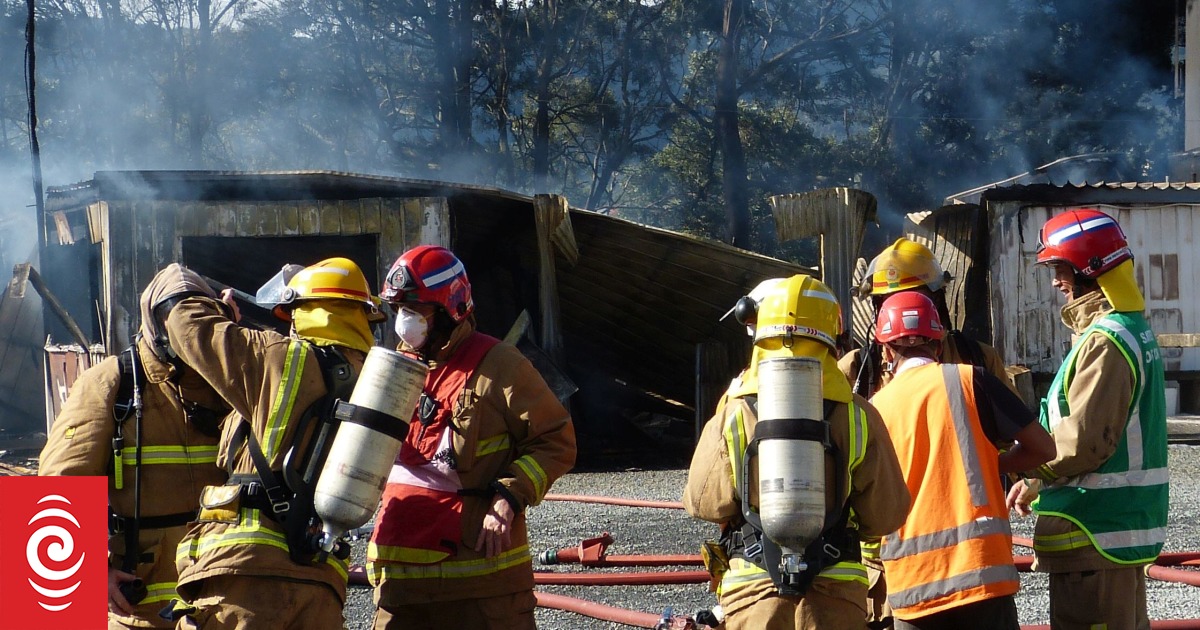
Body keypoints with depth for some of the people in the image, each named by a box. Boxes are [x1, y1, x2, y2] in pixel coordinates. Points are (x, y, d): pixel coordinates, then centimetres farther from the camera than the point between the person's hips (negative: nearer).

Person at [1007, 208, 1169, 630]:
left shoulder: (1104, 342, -19)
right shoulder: (1134, 328, 14)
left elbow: (1082, 441, -23)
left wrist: (1028, 469, -6)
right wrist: (1040, 481, 11)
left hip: (1096, 532, -10)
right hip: (1130, 522, 10)